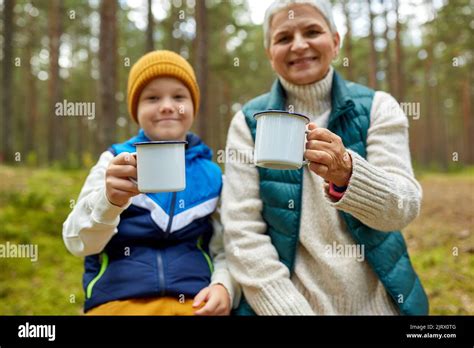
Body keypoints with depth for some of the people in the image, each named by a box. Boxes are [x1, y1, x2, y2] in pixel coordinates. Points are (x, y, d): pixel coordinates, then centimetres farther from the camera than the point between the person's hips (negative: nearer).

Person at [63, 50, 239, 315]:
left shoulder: (211, 174, 9)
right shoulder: (115, 161, 4)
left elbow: (225, 251, 12)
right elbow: (78, 243, -5)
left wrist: (223, 287, -7)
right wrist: (109, 200, -23)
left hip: (195, 303, 2)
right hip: (117, 300, -2)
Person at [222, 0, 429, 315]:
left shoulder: (377, 107, -4)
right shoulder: (250, 122, -6)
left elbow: (404, 207, -16)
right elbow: (242, 232, -11)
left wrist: (346, 173, -35)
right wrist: (289, 309, -18)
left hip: (375, 301, 1)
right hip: (282, 301, -1)